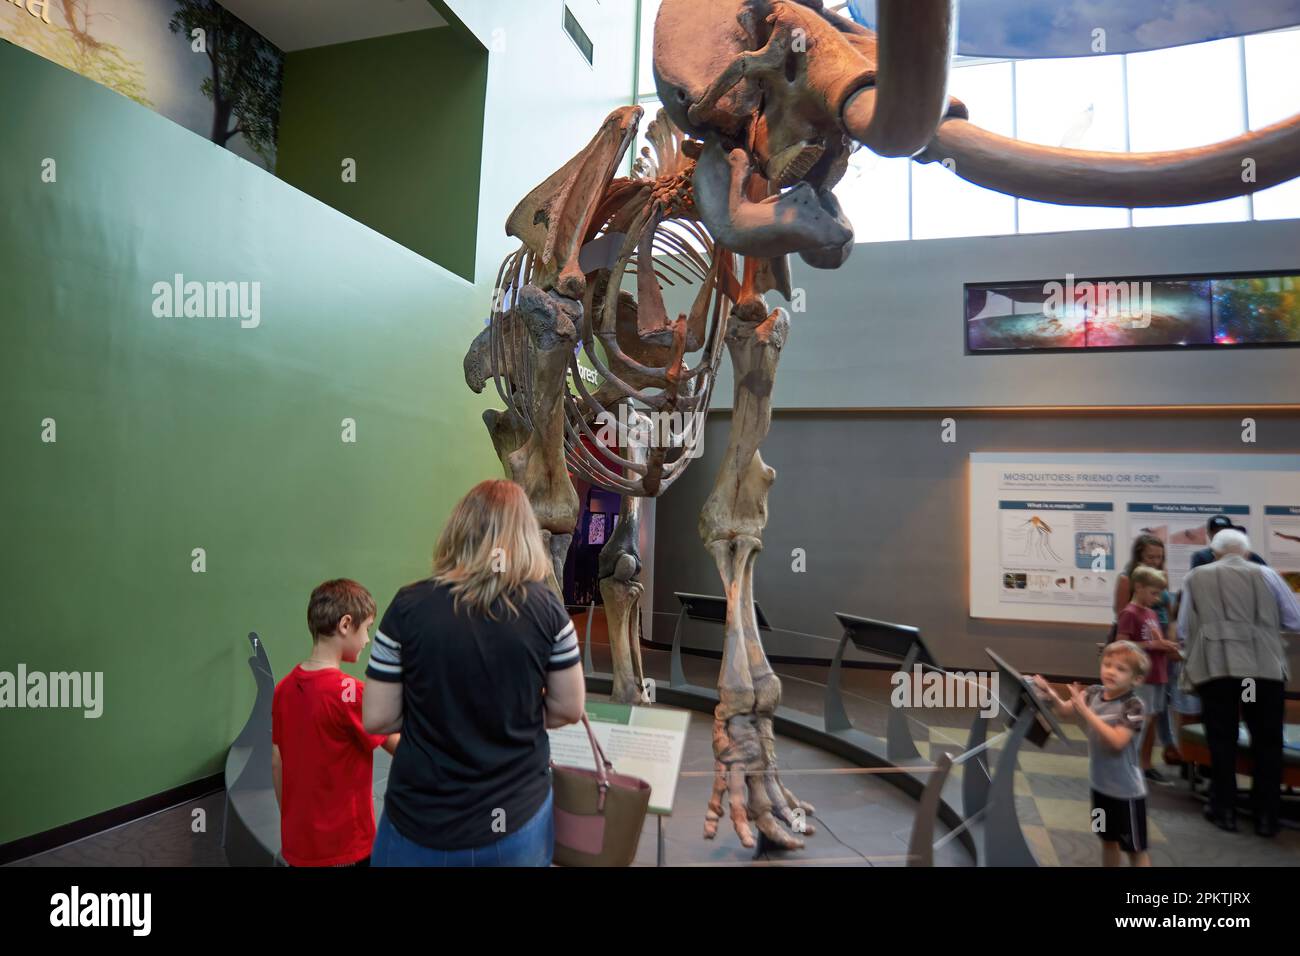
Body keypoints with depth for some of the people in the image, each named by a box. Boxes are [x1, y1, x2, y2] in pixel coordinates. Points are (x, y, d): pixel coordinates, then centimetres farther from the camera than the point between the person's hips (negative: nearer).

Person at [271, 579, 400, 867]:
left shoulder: (284, 688, -2)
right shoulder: (349, 693, -23)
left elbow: (277, 763, 7)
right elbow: (402, 748, -15)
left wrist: (292, 821, 18)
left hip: (297, 844, 7)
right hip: (344, 848, -6)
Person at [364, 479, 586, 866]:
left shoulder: (409, 606, -13)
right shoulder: (546, 607, -12)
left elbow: (376, 719, -7)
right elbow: (569, 709, -4)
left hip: (424, 825, 0)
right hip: (519, 818, 1)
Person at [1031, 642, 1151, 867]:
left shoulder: (1133, 705, -22)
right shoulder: (1094, 693, -6)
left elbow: (1117, 741, -30)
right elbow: (1065, 710, -2)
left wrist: (1085, 711, -32)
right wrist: (1052, 696, -24)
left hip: (1126, 790, -5)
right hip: (1100, 784, 5)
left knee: (1135, 849, 10)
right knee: (1108, 840, 21)